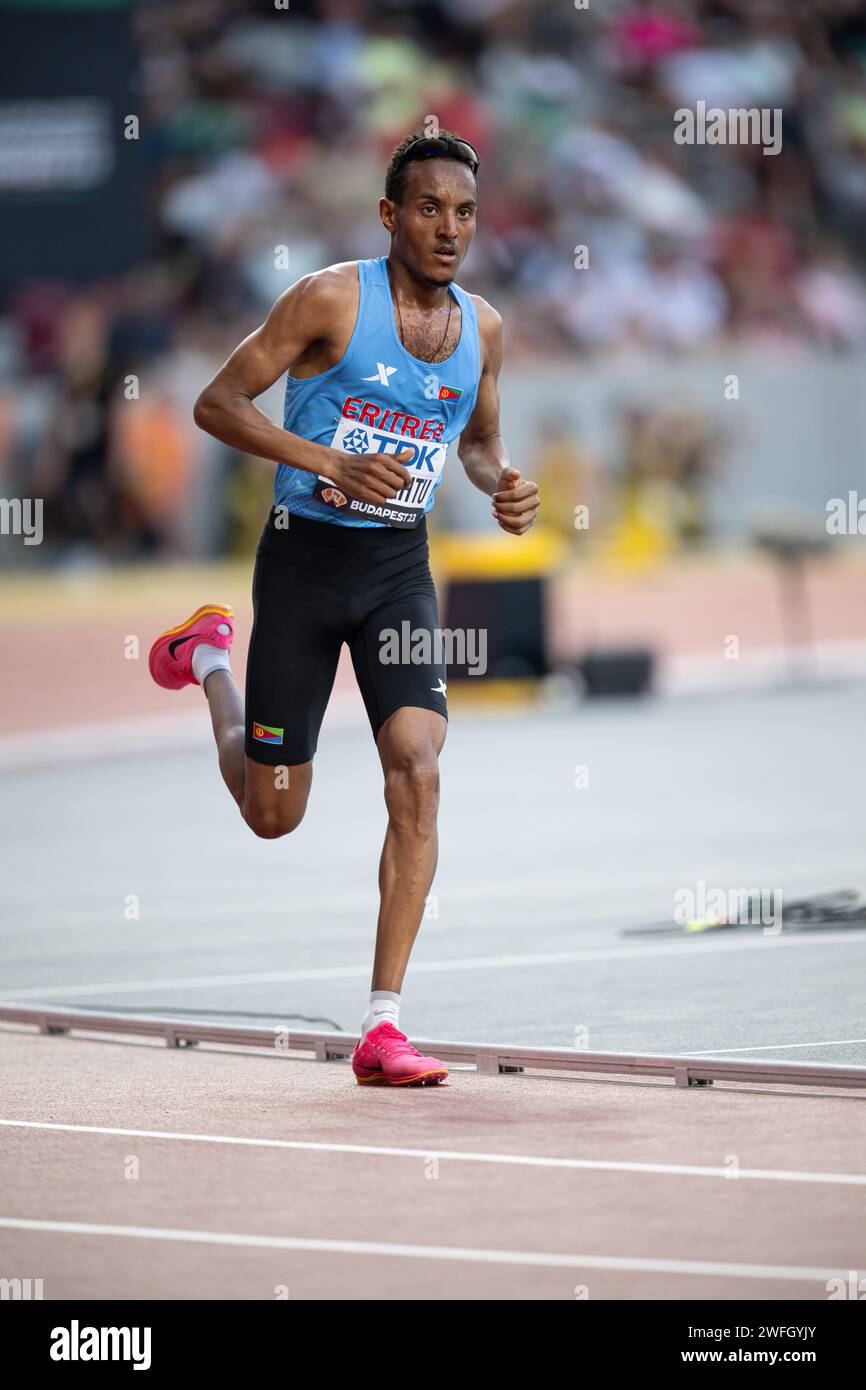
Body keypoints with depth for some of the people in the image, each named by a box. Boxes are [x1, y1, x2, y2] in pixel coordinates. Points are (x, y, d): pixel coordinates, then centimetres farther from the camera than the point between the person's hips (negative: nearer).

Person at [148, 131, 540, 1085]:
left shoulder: (483, 329, 4)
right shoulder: (332, 299, -12)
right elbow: (217, 403, -11)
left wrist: (502, 486, -2)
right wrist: (331, 463, -24)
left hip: (401, 568, 3)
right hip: (306, 554, -3)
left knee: (418, 775, -16)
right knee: (273, 814, 7)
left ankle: (380, 1026, -14)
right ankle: (209, 659, 40)